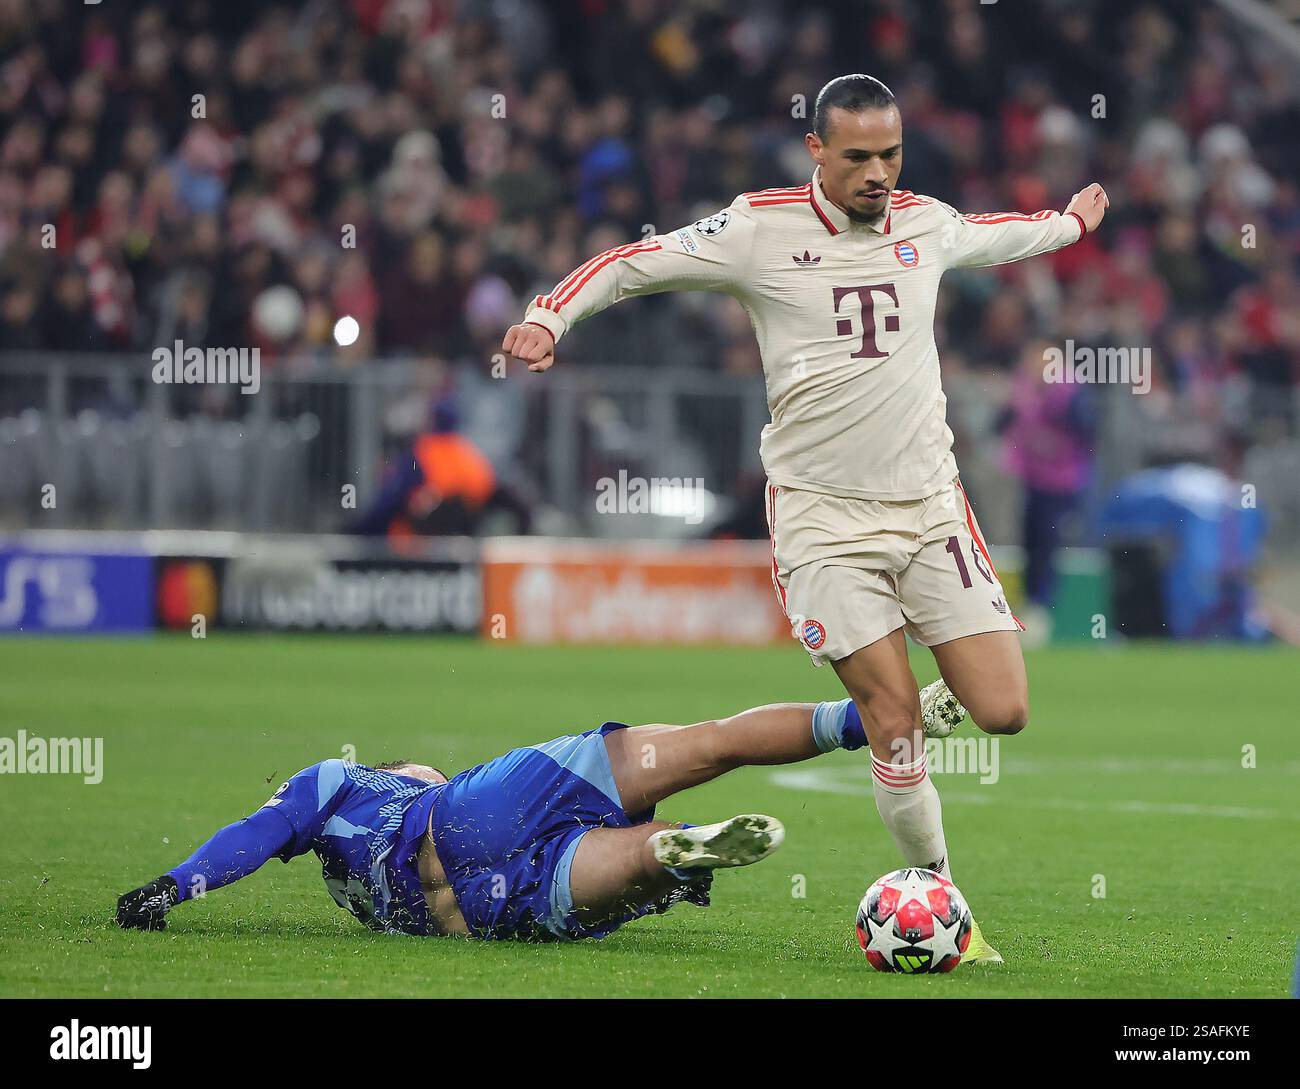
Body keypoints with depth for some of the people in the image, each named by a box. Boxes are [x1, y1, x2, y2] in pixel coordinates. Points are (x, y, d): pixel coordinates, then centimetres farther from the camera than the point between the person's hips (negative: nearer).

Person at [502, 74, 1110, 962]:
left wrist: (1073, 223, 48)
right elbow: (631, 264, -1)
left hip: (930, 505, 4)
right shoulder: (760, 230, -6)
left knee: (1003, 712, -6)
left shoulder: (928, 223, 7)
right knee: (895, 722, -10)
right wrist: (550, 315, -17)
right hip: (824, 517, -4)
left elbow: (996, 236, 30)